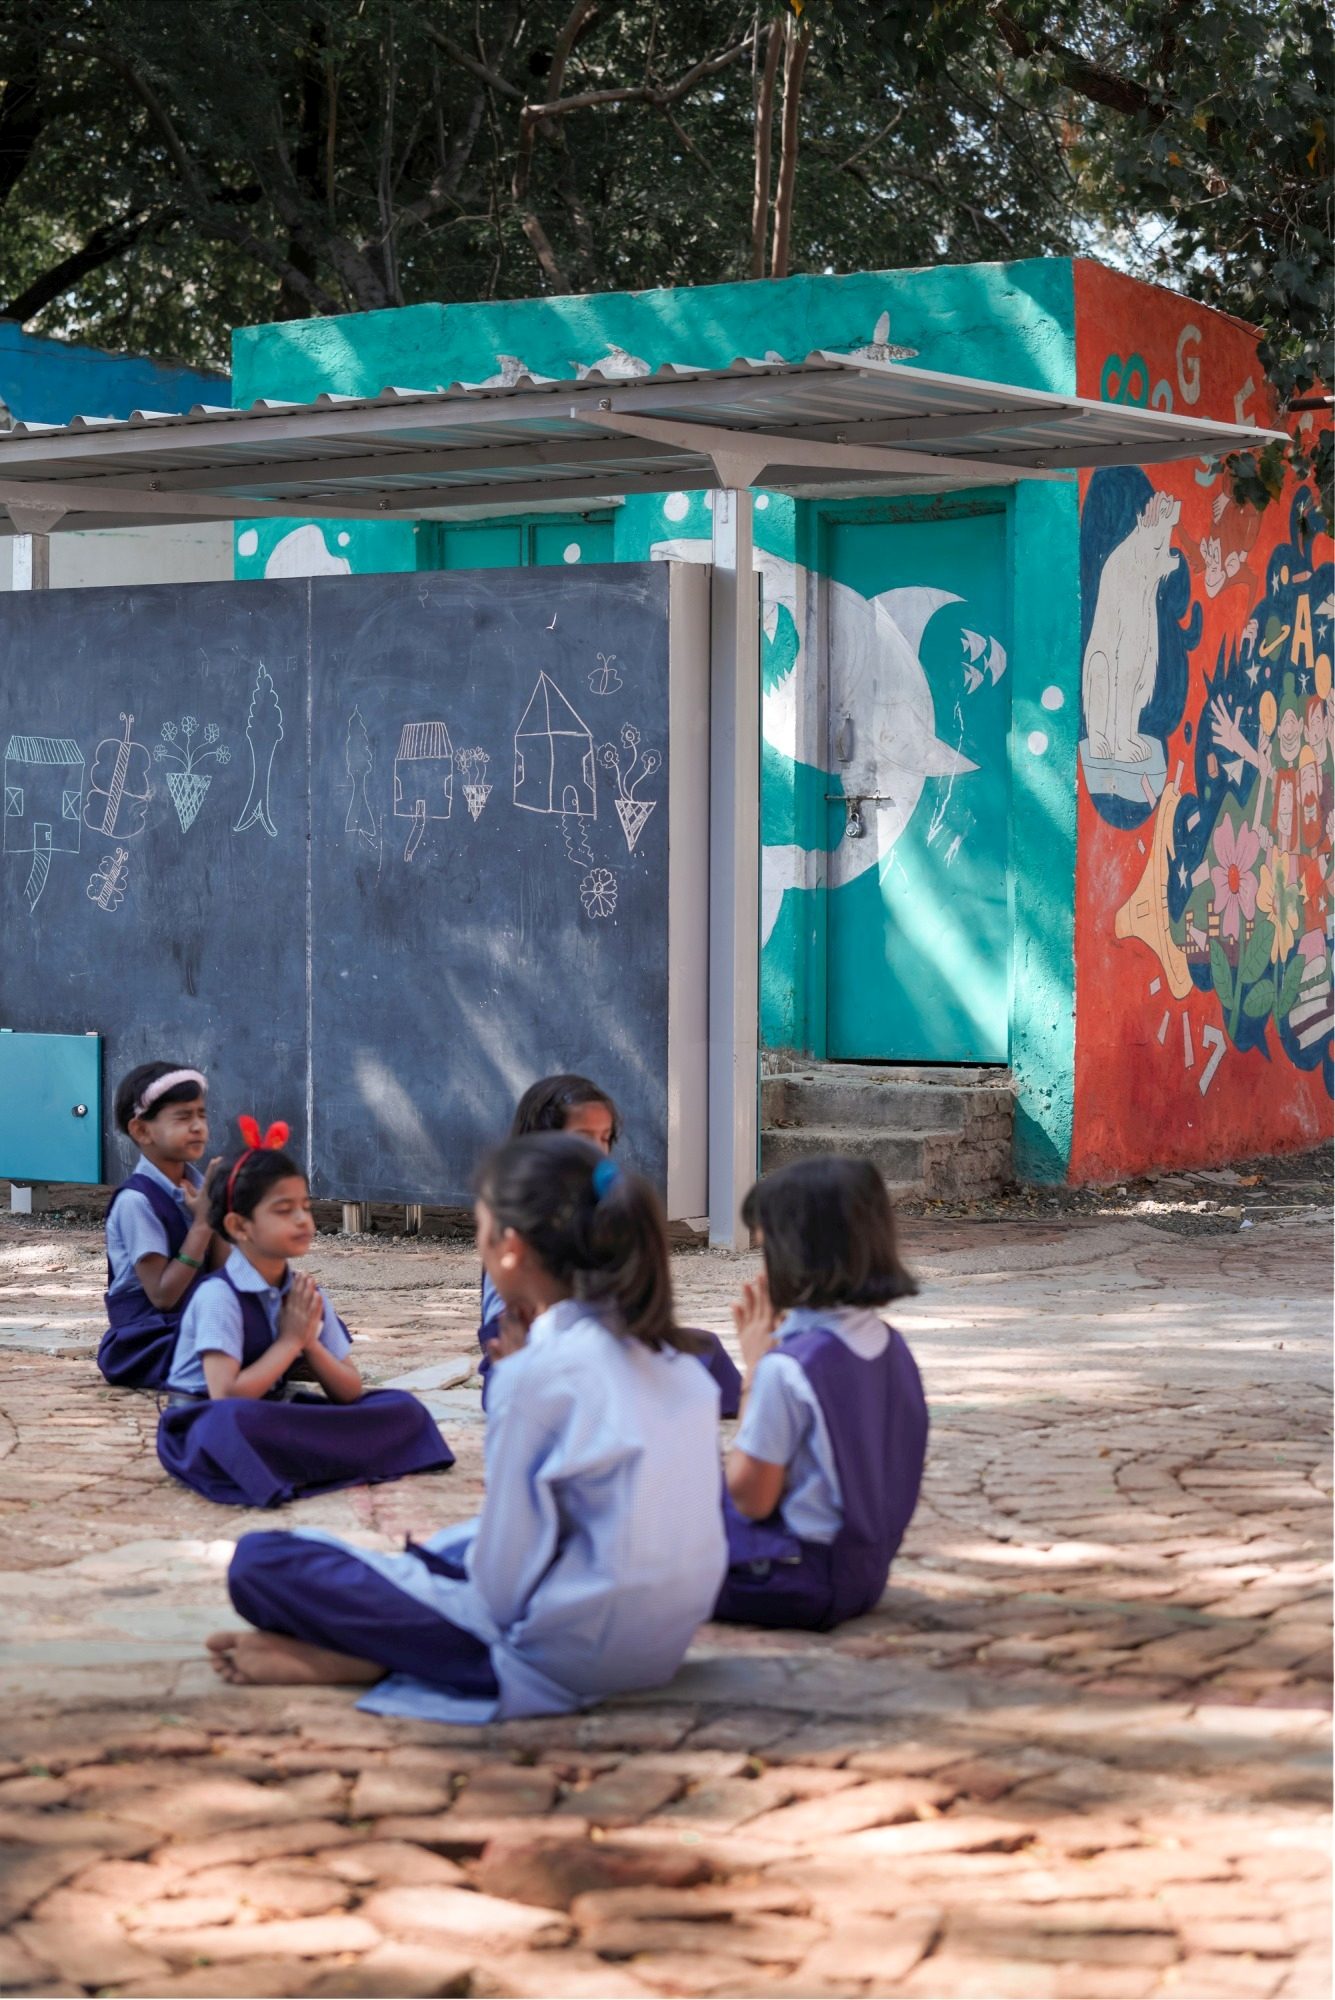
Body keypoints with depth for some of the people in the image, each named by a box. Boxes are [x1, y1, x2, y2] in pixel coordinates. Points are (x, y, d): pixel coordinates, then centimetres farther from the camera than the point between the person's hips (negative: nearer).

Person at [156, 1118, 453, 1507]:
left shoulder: (305, 1296, 4)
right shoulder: (219, 1296, -16)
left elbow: (350, 1393, 3)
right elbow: (227, 1396, -26)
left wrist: (309, 1343, -14)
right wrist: (289, 1341, -16)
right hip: (206, 1427, -7)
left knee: (401, 1406, -7)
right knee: (233, 1421, -43)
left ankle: (301, 1462, -19)